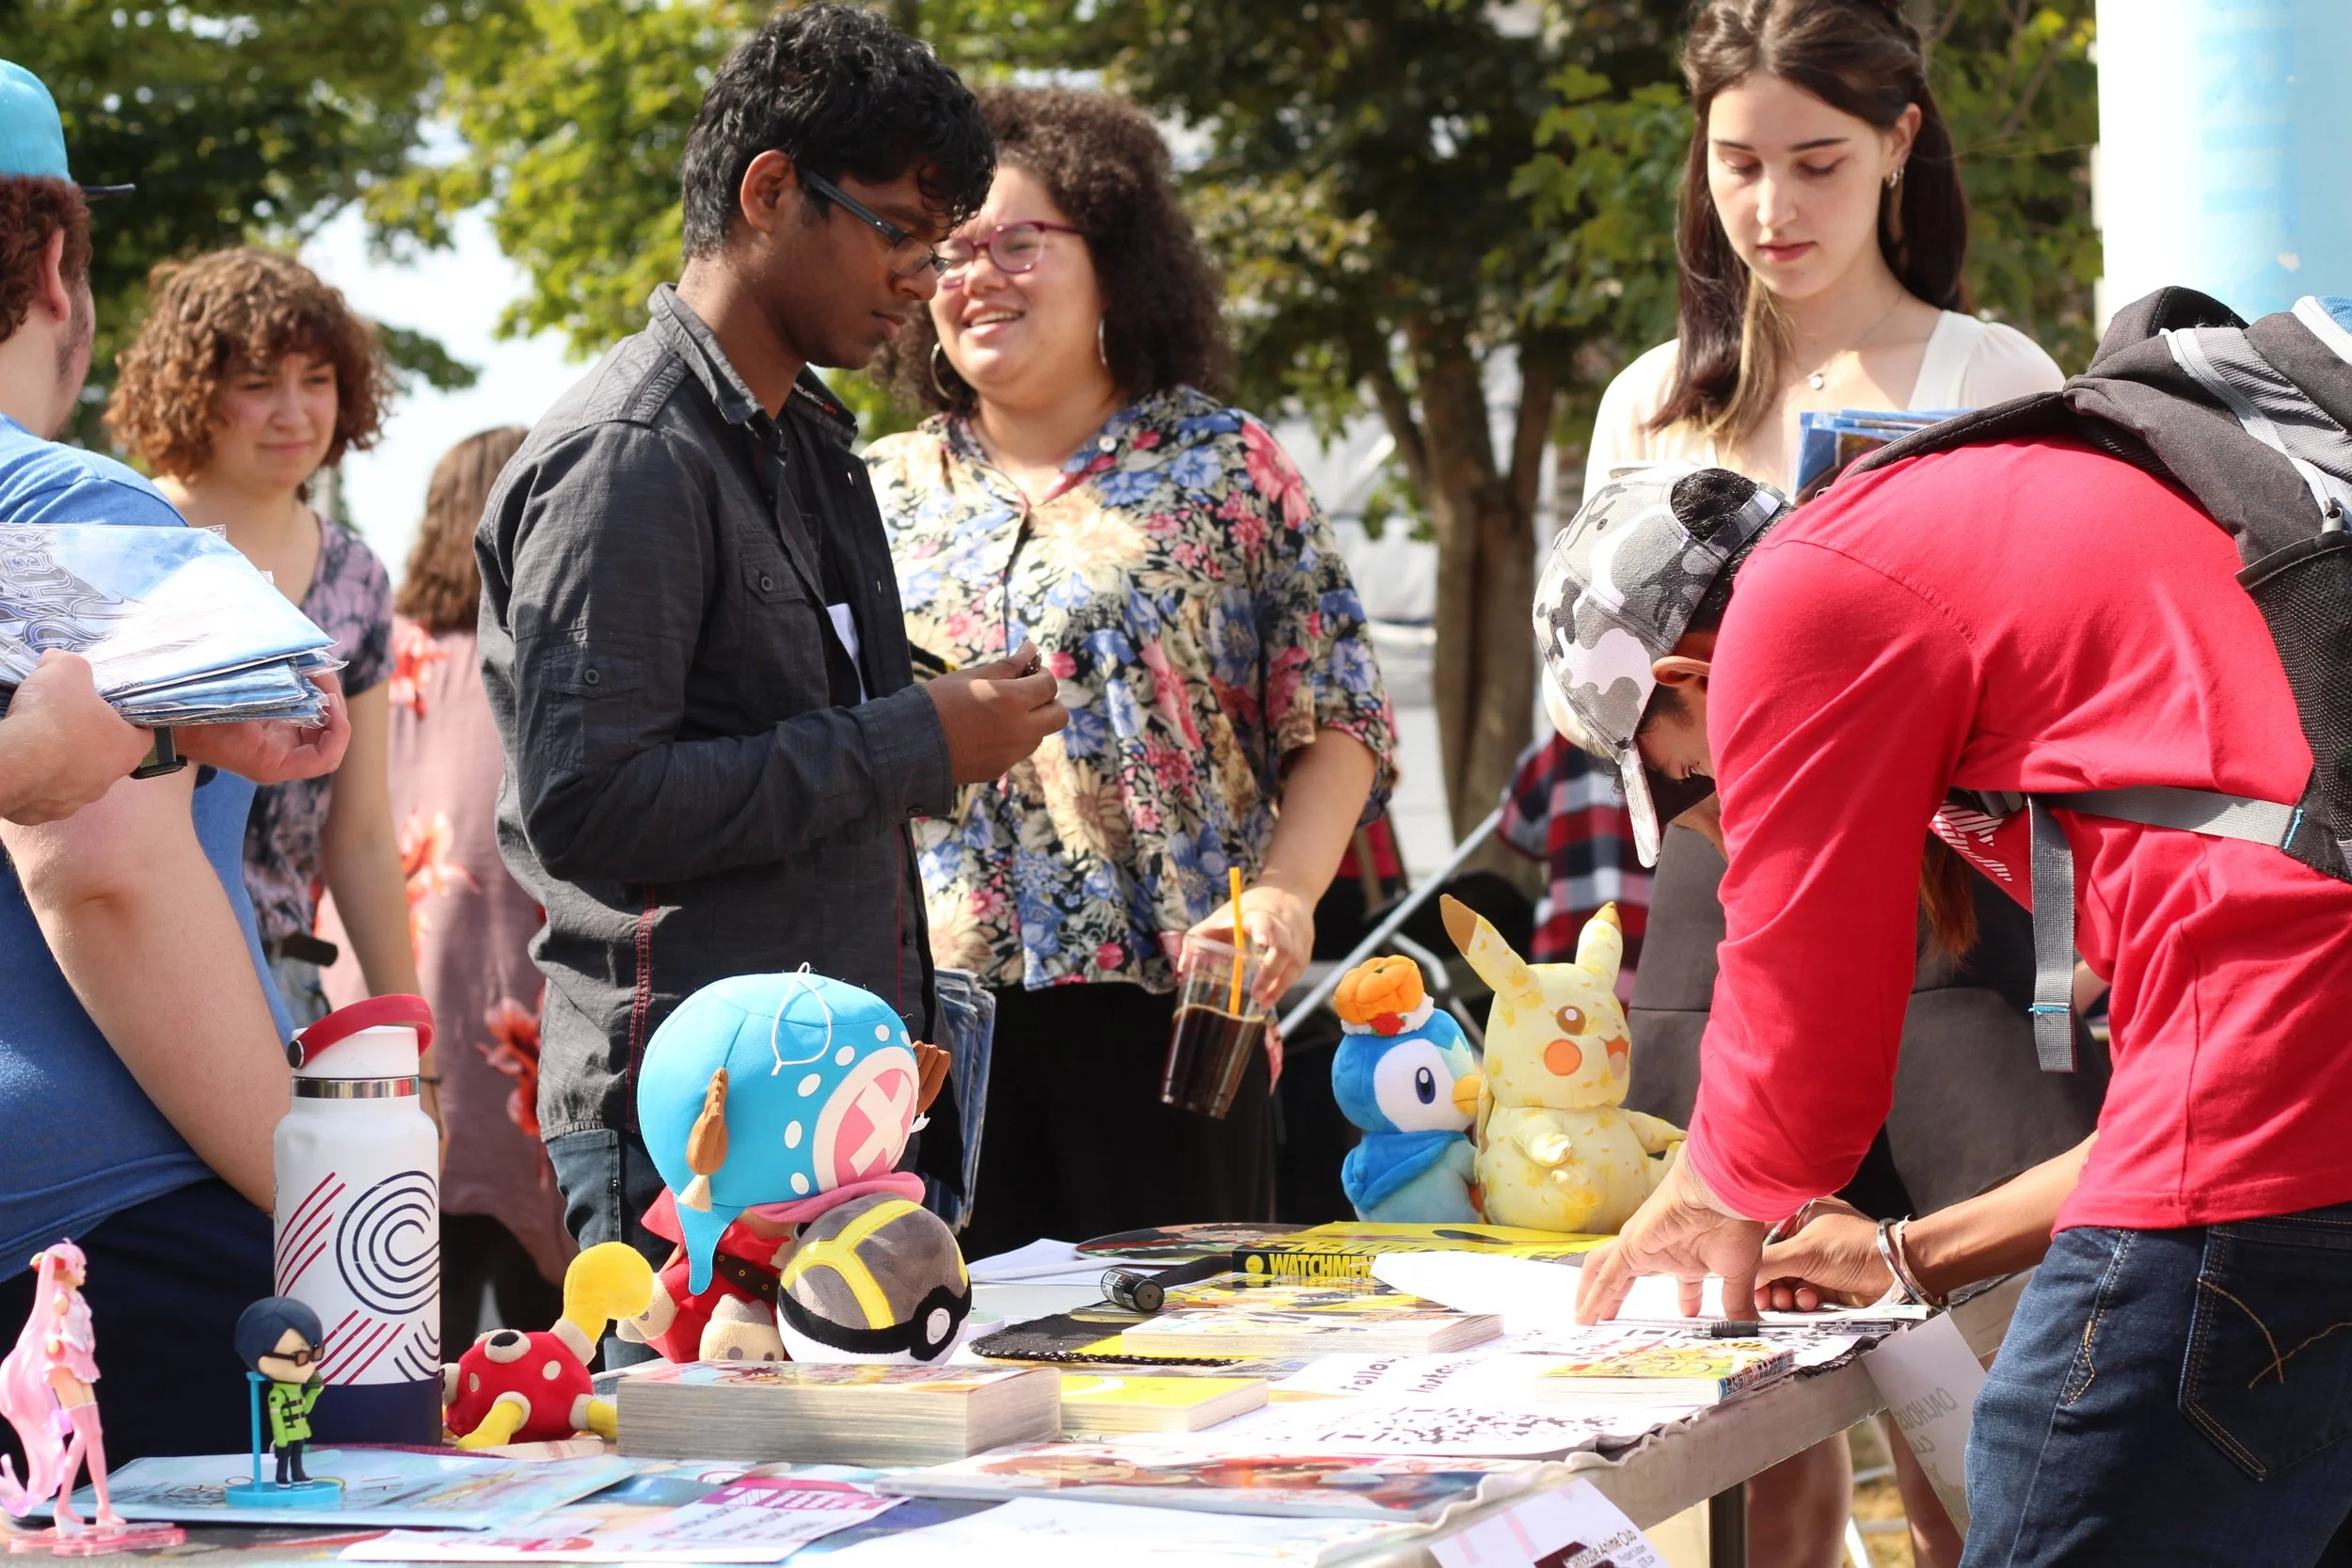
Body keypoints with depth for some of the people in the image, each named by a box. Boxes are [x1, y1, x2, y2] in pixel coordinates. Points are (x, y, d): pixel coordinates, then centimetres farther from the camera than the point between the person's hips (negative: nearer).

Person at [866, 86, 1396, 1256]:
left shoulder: (1222, 470, 5)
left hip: (1160, 996, -2)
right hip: (929, 1000, 2)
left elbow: (1335, 725, 2)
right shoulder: (884, 494, 14)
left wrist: (1286, 888, -12)